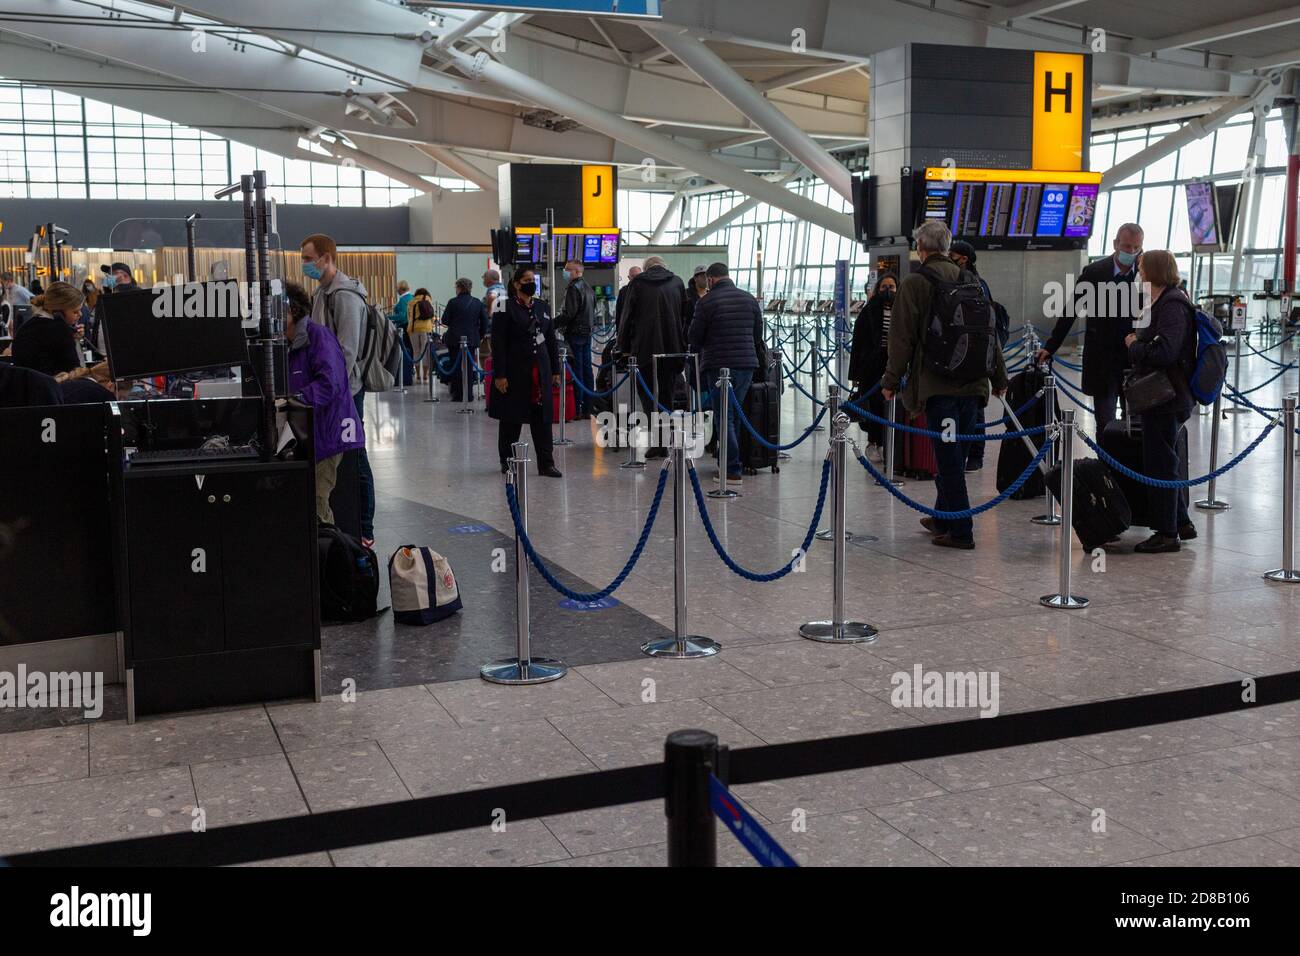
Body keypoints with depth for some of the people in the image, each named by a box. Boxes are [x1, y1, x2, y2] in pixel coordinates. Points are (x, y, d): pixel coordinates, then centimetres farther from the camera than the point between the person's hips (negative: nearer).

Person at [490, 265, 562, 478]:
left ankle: (546, 463, 6)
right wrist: (499, 375, -15)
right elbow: (498, 343, -9)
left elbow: (551, 340, 16)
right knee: (512, 419, 5)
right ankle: (507, 462, 18)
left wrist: (555, 370, 12)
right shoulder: (505, 308, -5)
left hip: (540, 371, 5)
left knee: (543, 417, 2)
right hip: (515, 371, -5)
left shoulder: (541, 307, 12)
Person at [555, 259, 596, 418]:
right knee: (587, 369, 9)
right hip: (587, 333, 9)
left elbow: (569, 314, -21)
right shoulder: (588, 288, 16)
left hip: (575, 334, -9)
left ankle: (577, 409, -7)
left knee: (576, 371, -7)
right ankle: (587, 408, 13)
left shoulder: (573, 288, -14)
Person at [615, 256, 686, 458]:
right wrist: (684, 347, 15)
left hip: (644, 348, -2)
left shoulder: (637, 283, 3)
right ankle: (663, 444, 10)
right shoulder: (677, 283, 8)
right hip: (671, 348, 2)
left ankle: (657, 438, -13)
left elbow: (627, 316, 3)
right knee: (665, 394, 10)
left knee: (647, 392, 4)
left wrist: (624, 347, 9)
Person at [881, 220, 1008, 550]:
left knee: (948, 459, -3)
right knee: (954, 455, 15)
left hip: (937, 384, -5)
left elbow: (903, 337, -8)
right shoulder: (969, 280, 11)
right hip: (972, 383, 5)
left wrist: (891, 380, 0)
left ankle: (960, 532, -2)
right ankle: (942, 518, 28)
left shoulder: (914, 284, -5)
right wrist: (999, 377, 21)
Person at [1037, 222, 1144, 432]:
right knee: (1105, 423, 1)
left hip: (1135, 360, 2)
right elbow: (1071, 312, 0)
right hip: (1102, 360, -1)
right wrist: (1050, 347, -2)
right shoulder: (1094, 272, -5)